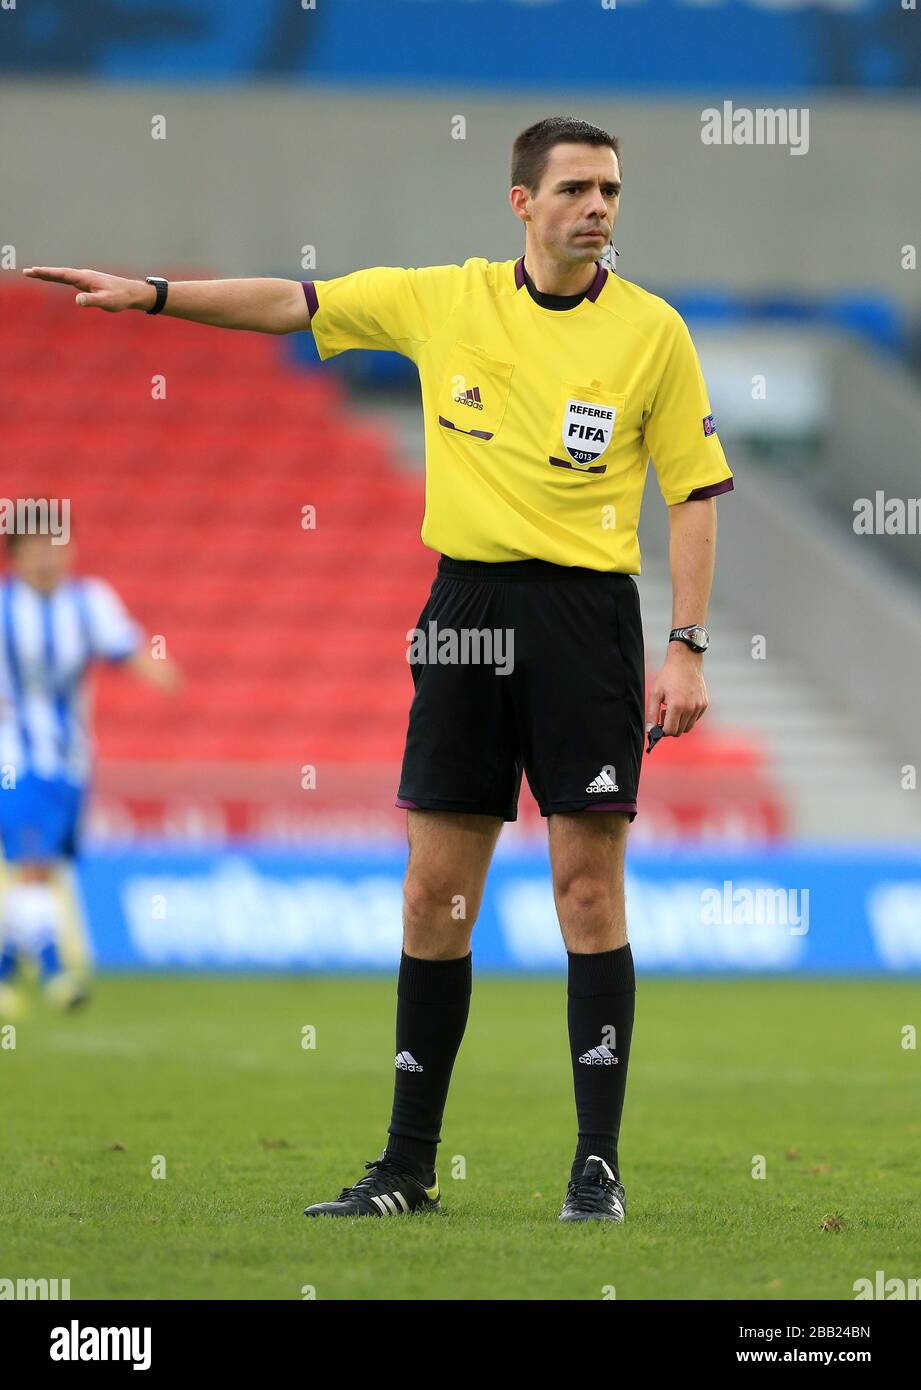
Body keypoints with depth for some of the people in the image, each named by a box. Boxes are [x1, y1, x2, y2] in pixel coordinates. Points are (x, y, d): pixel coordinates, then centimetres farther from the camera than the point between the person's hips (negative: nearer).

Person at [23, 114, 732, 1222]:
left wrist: (687, 649, -6)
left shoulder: (652, 331, -1)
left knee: (589, 891, -5)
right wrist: (151, 294, 9)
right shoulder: (444, 301, 6)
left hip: (587, 611, -3)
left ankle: (597, 1165, 0)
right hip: (466, 602, 3)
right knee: (434, 895, 4)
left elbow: (694, 493, 1)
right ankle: (407, 1167, 11)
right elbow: (292, 304, 15)